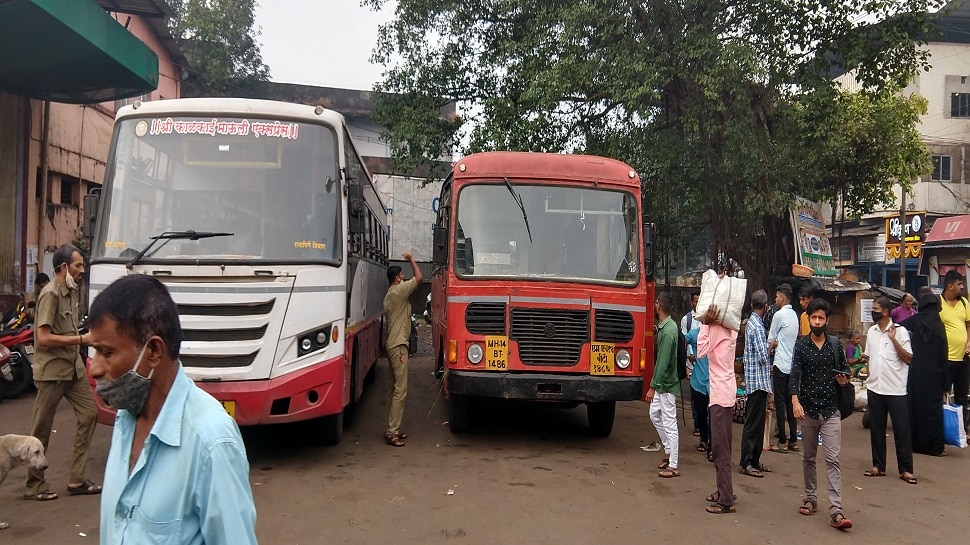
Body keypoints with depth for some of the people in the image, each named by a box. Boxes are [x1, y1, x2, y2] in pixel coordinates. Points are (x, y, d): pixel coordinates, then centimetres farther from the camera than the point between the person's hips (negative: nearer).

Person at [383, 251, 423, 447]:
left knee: (395, 388, 12)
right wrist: (411, 259, 3)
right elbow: (419, 277, -11)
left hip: (392, 344, 11)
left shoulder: (390, 295, 18)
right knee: (400, 389, -11)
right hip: (398, 345, -11)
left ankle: (392, 429, 16)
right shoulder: (398, 291, -11)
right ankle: (392, 432, -11)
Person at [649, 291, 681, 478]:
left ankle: (673, 466, 5)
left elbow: (663, 363, -23)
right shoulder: (666, 326, 6)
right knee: (655, 415, 19)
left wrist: (652, 387, -20)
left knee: (669, 424, -3)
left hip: (667, 385, -10)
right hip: (662, 384, 10)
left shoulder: (667, 331, -23)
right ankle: (669, 451, 30)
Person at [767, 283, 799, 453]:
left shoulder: (779, 315, -12)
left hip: (781, 364, -8)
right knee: (790, 402, 11)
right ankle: (793, 440, 14)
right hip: (792, 364, 8)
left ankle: (782, 442, -1)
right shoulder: (794, 315, 12)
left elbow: (771, 341, -5)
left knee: (780, 402, -3)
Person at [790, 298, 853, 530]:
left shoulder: (835, 345, 4)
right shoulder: (801, 345, -1)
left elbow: (845, 368, 16)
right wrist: (795, 400, -24)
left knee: (833, 460, -6)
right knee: (808, 457, 13)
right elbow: (795, 374, -9)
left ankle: (836, 511, -9)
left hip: (831, 410, 0)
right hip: (808, 409, 0)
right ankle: (811, 498, 28)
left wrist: (844, 379, -8)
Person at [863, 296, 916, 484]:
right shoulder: (871, 331, 8)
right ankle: (878, 466, 19)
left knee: (901, 429, 2)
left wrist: (893, 339, -19)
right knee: (876, 428, 10)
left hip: (896, 390, -5)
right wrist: (869, 379, 11)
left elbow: (909, 359, -11)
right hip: (874, 389, 5)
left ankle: (905, 469, 10)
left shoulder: (900, 331, -8)